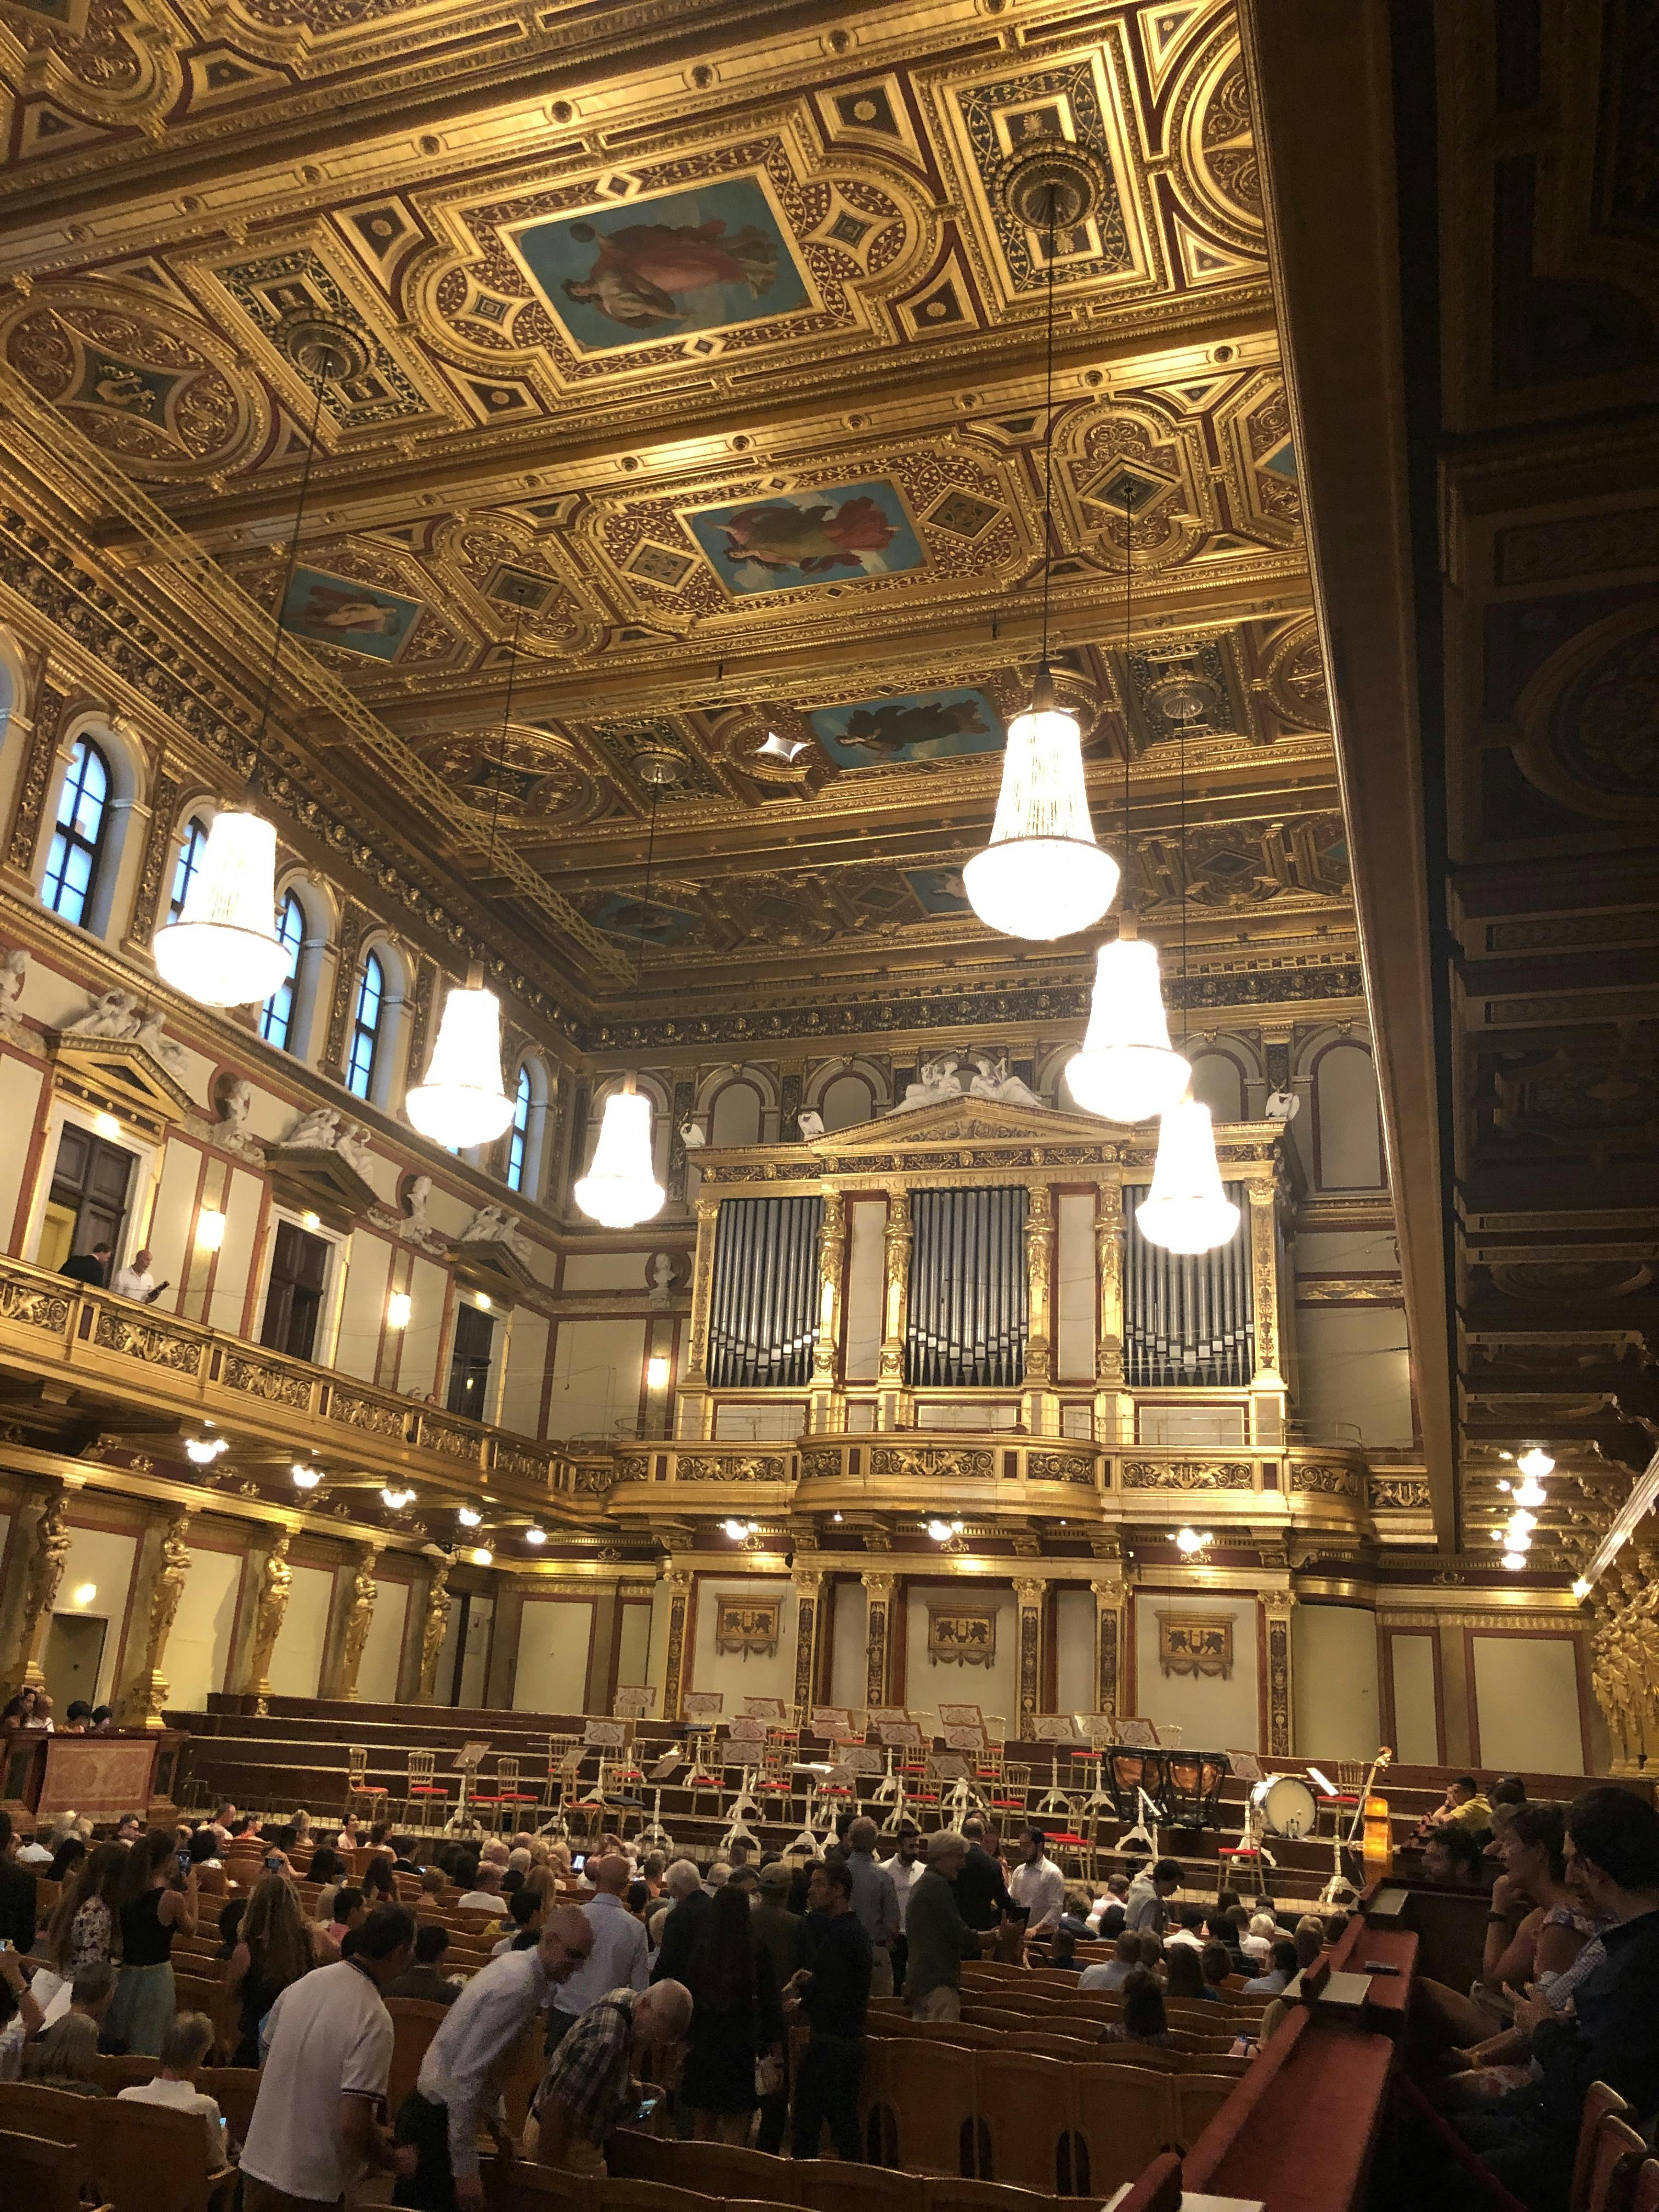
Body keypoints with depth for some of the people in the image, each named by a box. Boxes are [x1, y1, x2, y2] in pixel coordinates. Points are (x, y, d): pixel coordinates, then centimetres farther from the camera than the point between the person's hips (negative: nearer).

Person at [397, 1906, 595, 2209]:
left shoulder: (517, 1963, 2)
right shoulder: (518, 1988, -26)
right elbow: (466, 2075, -28)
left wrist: (493, 2115, 20)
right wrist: (466, 2169, -24)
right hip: (436, 2119, -9)